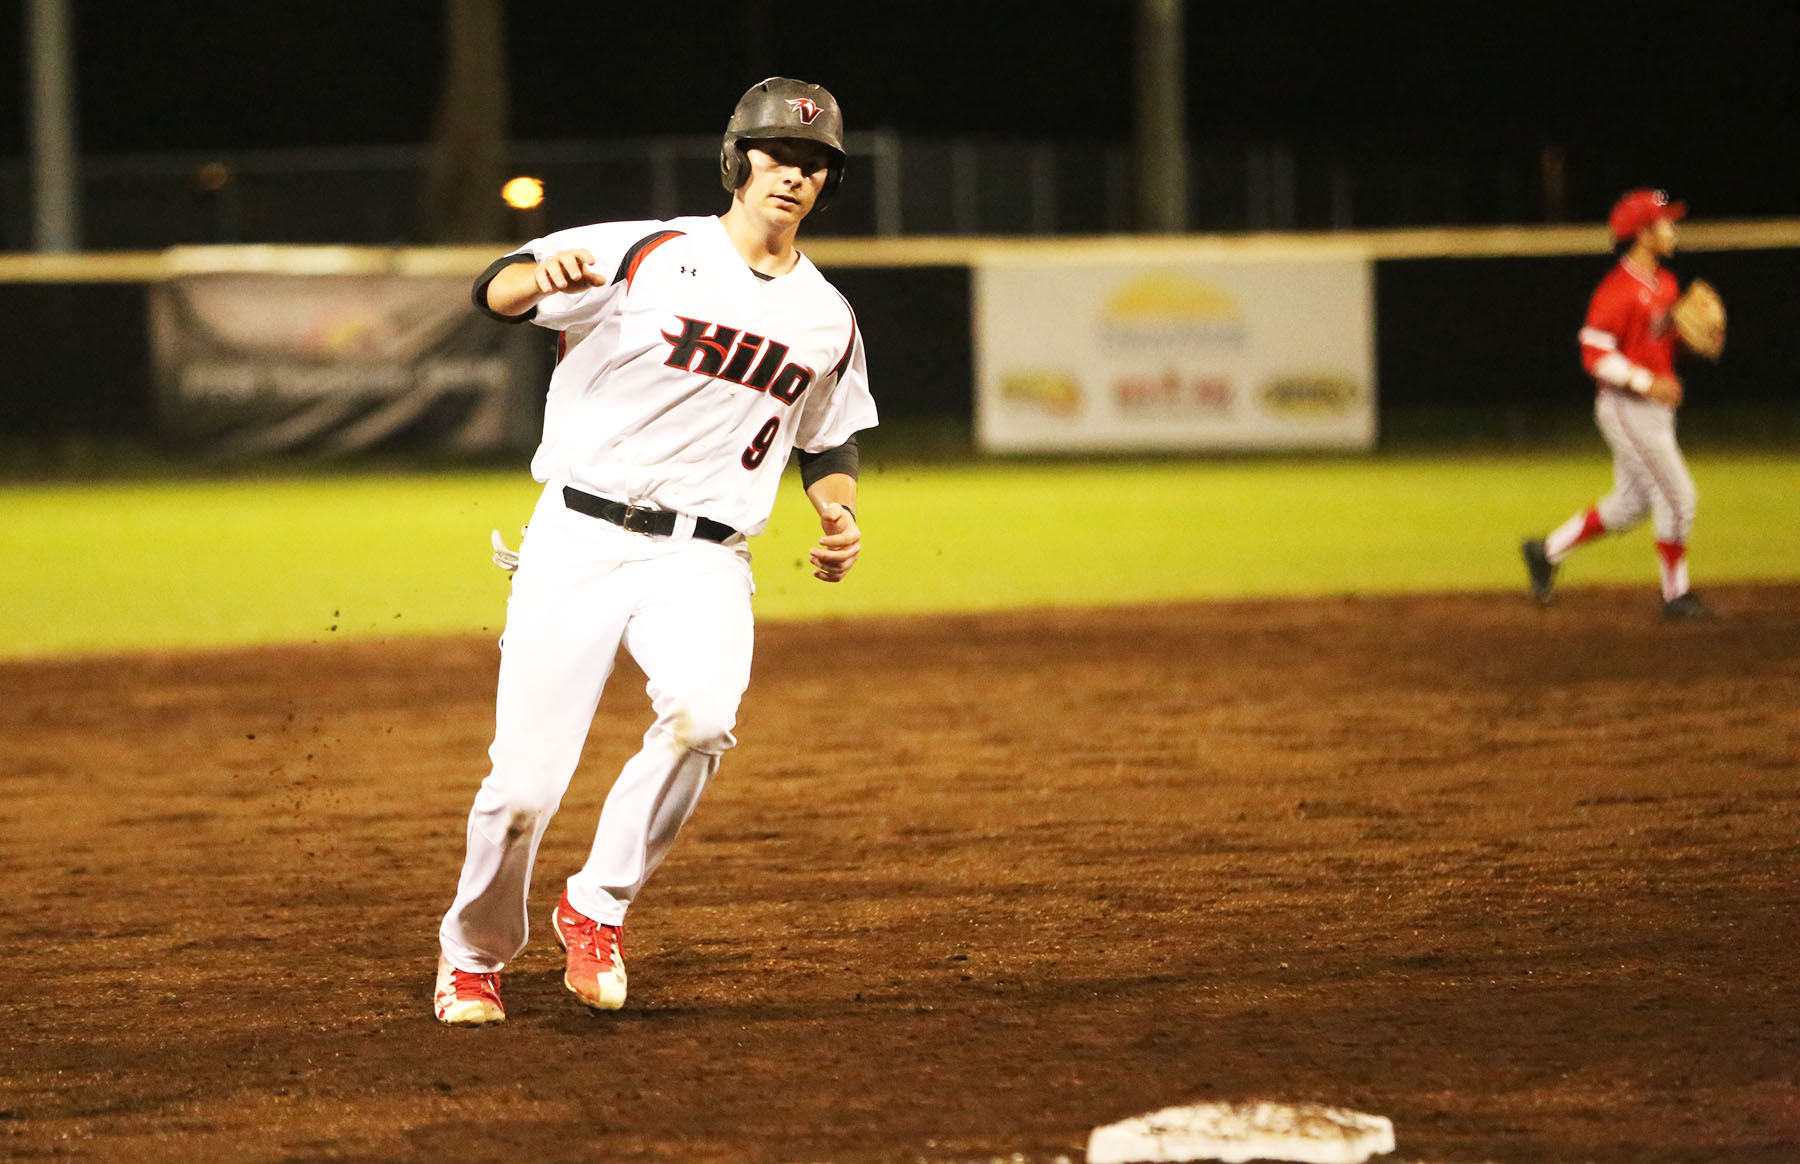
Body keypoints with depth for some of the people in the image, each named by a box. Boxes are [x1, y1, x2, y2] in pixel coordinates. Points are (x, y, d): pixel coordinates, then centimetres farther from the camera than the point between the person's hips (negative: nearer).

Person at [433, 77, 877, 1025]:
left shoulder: (828, 321, 12)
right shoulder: (644, 256, -2)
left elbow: (827, 440, 27)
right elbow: (493, 292, -10)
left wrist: (839, 514, 6)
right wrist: (547, 275, -33)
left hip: (703, 563, 2)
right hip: (579, 544, -2)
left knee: (702, 711, -31)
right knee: (525, 785, -7)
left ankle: (598, 909, -10)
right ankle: (473, 955, 22)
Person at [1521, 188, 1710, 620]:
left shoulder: (1665, 284, 11)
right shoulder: (1618, 291, -18)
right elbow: (1596, 354, -21)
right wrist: (1648, 384, -25)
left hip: (1654, 407, 10)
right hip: (1626, 408, -10)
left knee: (1631, 503, 15)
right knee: (1677, 496, -6)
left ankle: (1547, 551, 26)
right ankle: (1676, 595, 5)